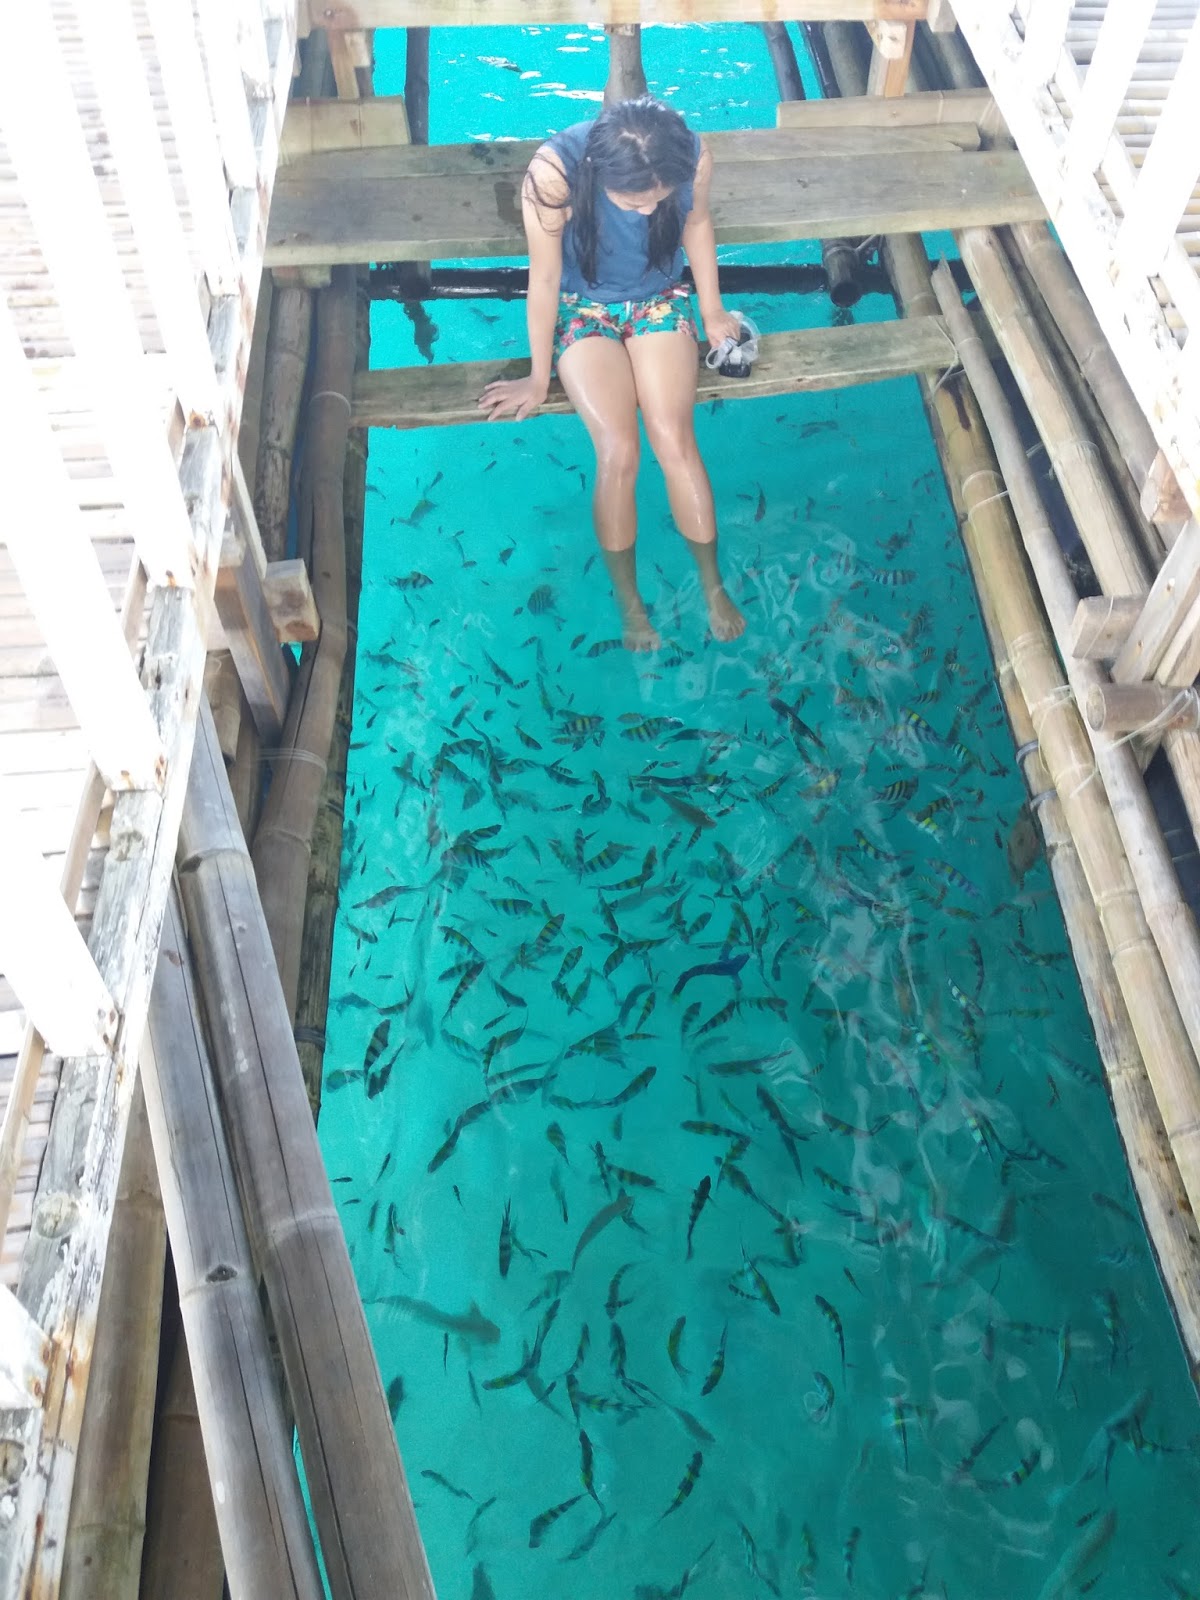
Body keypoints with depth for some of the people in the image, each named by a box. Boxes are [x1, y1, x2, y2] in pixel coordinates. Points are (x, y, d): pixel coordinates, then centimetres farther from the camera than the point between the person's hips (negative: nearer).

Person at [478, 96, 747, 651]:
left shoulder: (694, 156, -24)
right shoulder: (553, 172, -32)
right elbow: (544, 279, -19)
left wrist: (713, 311, 9)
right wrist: (539, 377, -9)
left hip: (659, 302, 2)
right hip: (583, 310, -2)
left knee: (675, 440, -21)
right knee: (618, 452, -22)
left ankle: (713, 585, -2)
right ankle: (628, 600, -1)